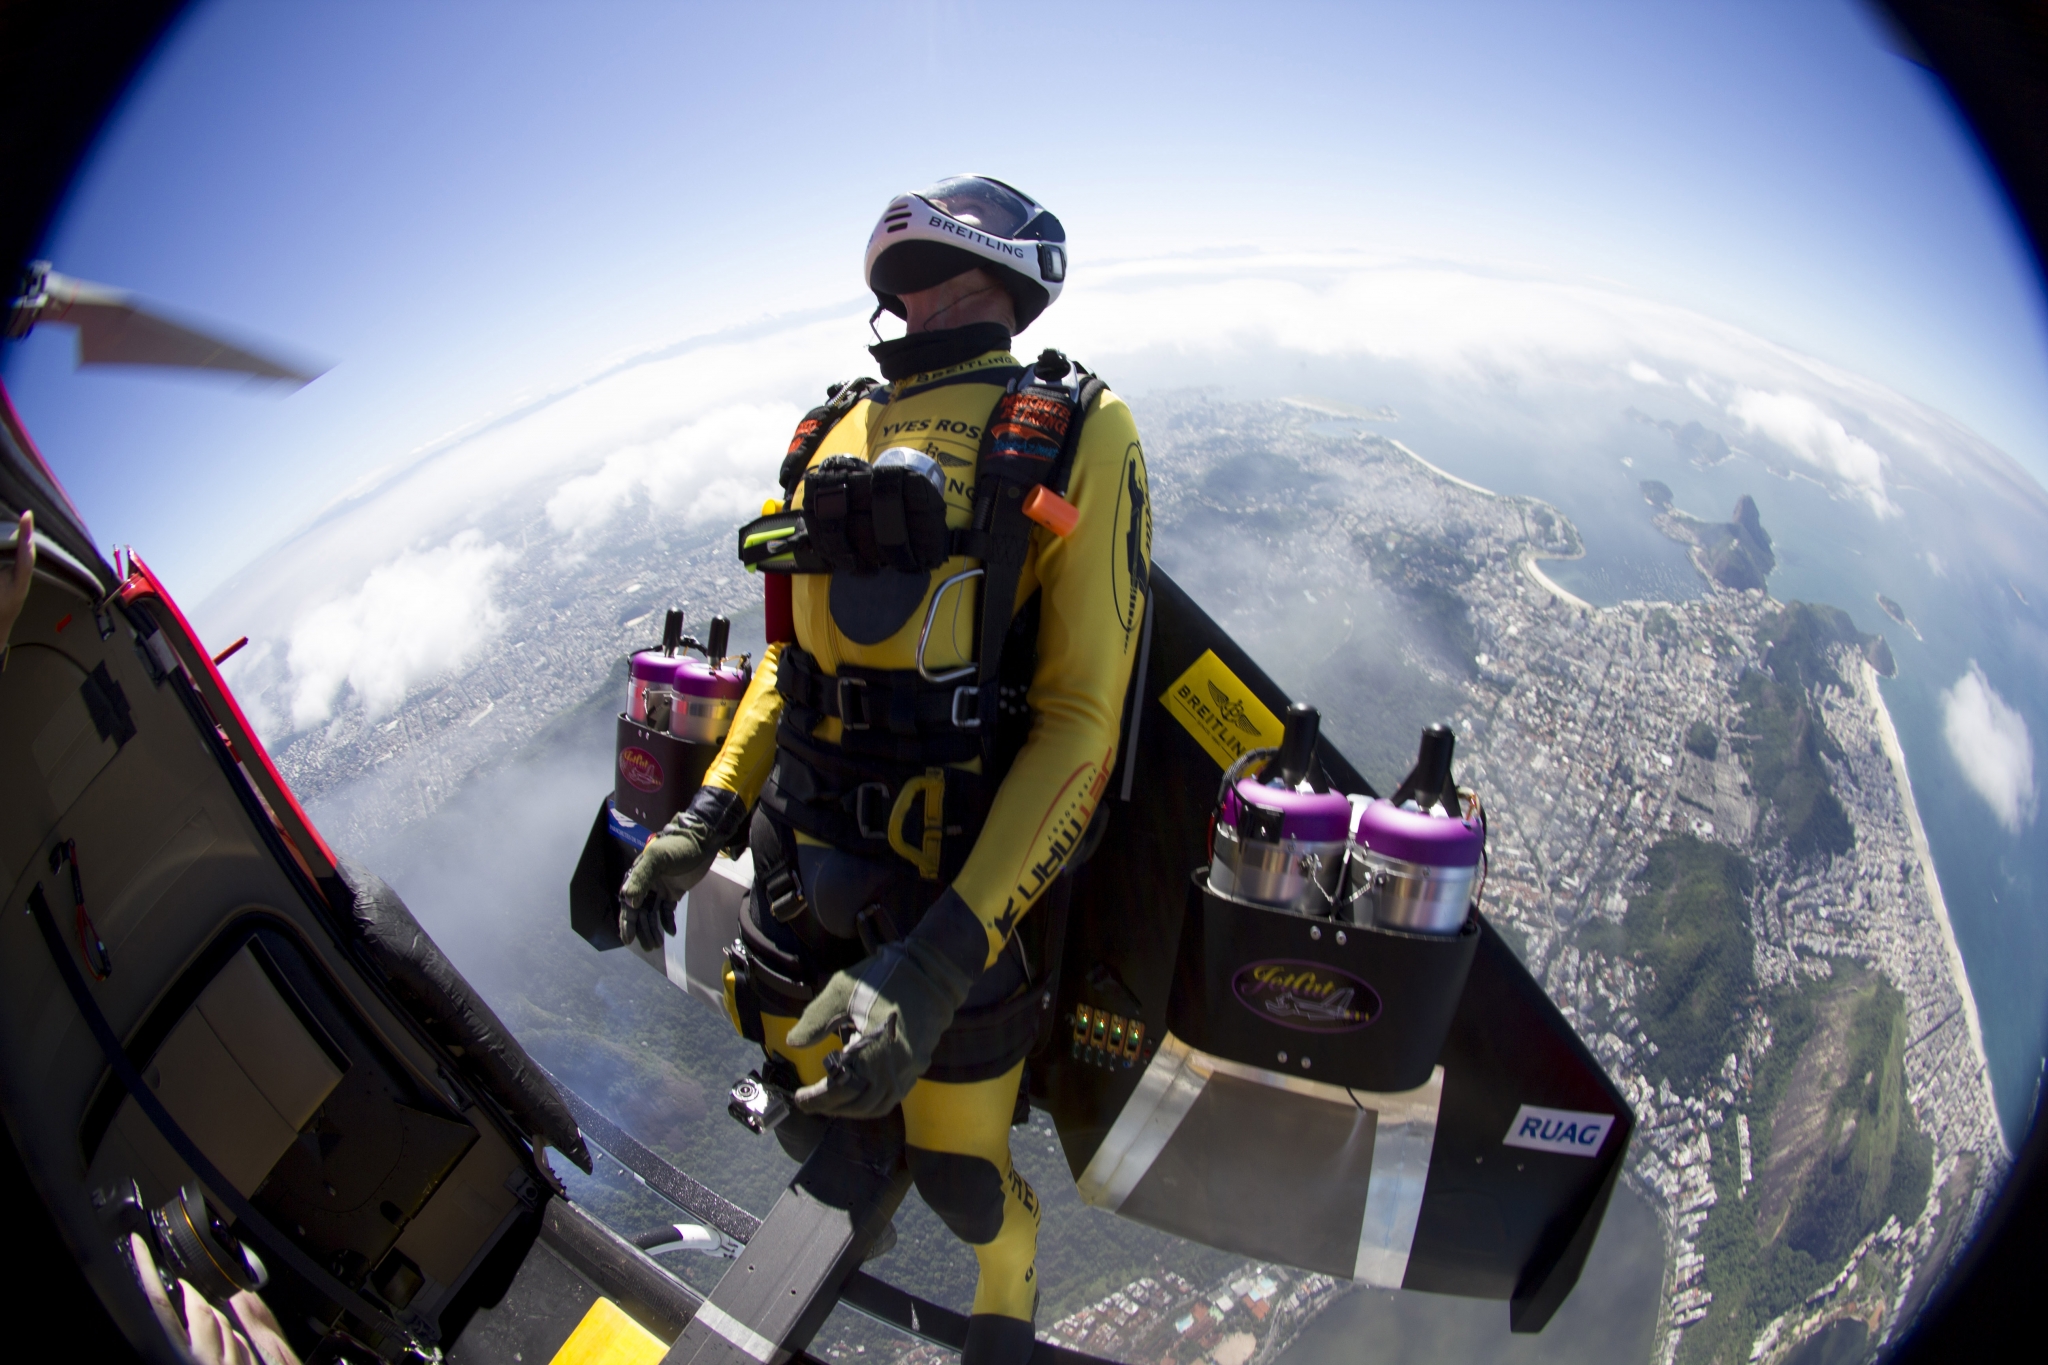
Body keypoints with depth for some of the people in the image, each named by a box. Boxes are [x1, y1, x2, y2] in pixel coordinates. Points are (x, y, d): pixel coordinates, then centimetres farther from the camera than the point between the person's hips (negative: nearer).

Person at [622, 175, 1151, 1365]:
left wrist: (942, 960, -28)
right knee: (814, 1123, 24)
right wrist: (714, 813, 8)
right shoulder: (840, 430, 7)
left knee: (961, 1175, 12)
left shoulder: (1072, 434, -11)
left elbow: (1081, 722, -19)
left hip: (962, 894, -5)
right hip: (800, 868, 5)